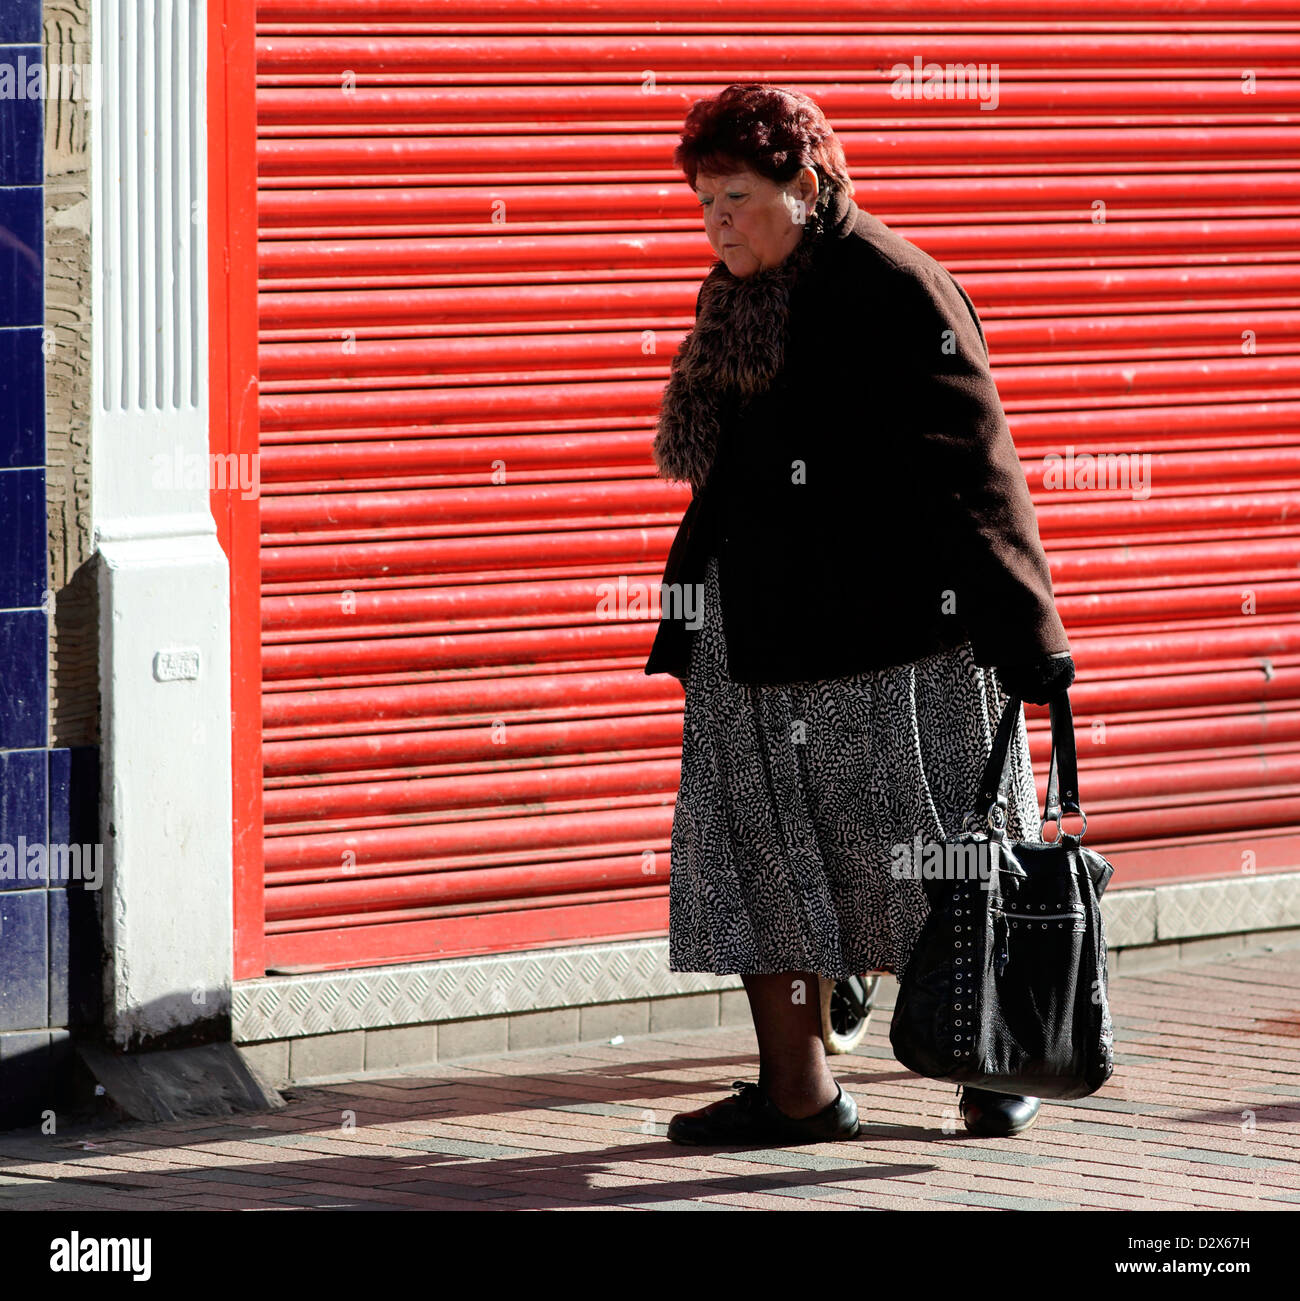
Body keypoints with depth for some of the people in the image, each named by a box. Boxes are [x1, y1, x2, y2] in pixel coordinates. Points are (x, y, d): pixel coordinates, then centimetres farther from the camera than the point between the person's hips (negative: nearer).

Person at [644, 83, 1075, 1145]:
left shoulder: (895, 290, -12)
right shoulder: (739, 303, 11)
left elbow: (971, 471, -14)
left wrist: (1025, 642, -15)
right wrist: (688, 632, 20)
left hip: (888, 639, -8)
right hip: (760, 640, 8)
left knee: (935, 849, 2)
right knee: (752, 845, 4)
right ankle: (797, 1090, 8)